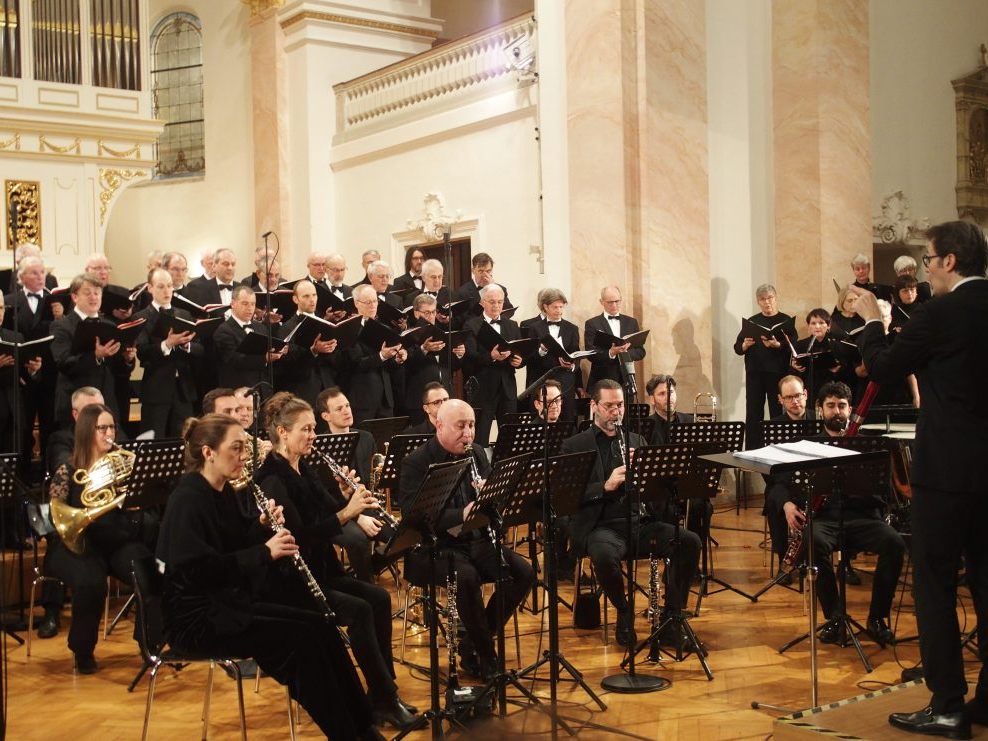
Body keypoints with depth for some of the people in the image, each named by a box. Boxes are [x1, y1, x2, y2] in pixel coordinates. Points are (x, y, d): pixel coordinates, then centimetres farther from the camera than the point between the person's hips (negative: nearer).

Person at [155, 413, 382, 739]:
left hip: (232, 601, 9)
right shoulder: (187, 500, -17)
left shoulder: (225, 492, 10)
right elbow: (197, 571, -26)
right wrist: (264, 552, -26)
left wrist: (263, 525, -3)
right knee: (302, 637, -21)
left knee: (319, 626, -7)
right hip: (196, 616, -9)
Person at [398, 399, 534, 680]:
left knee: (524, 573, -12)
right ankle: (487, 656, -14)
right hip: (433, 546, -6)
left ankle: (471, 645, 1)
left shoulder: (477, 454, 9)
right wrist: (461, 515, -33)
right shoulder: (416, 463, -10)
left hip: (475, 540, 6)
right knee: (467, 577, -34)